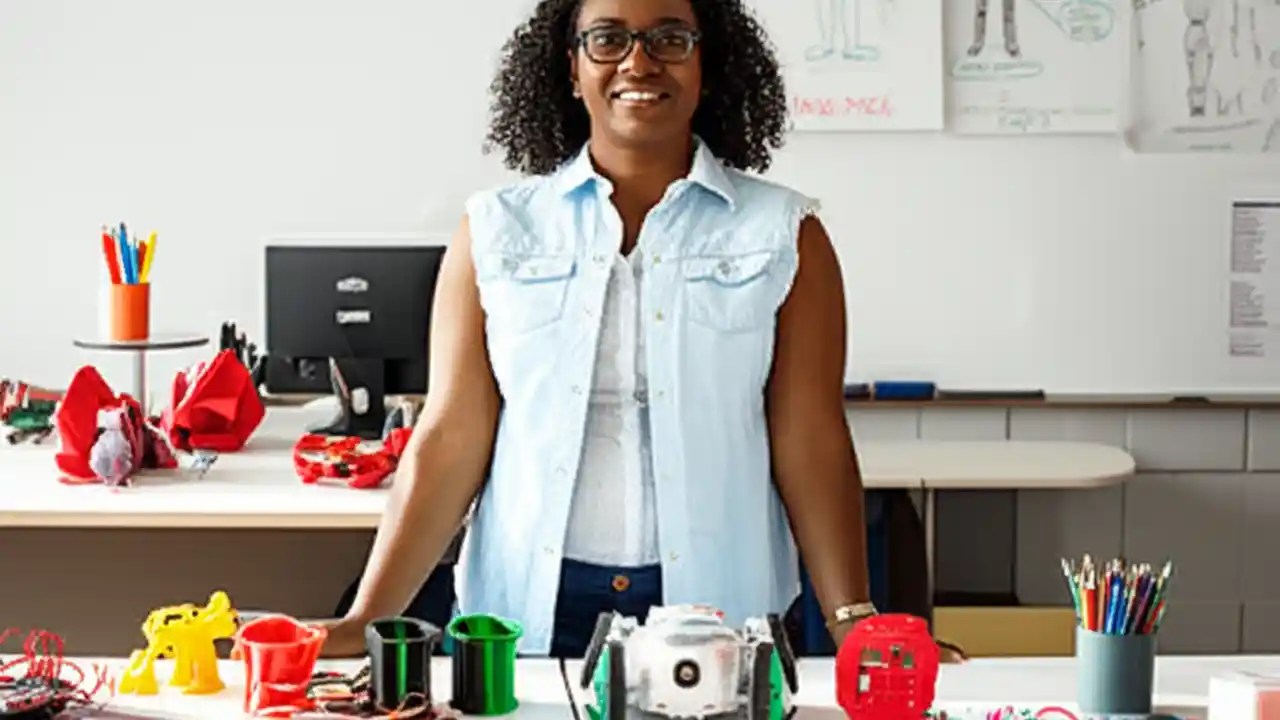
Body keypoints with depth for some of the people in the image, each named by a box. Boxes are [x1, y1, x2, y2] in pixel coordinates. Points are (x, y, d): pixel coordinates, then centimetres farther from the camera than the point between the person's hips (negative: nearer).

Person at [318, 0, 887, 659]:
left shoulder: (783, 233, 1)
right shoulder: (495, 229, 3)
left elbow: (810, 444, -2)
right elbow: (451, 440, 0)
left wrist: (854, 625, -10)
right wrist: (366, 621, -7)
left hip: (718, 610, 0)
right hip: (529, 609, 1)